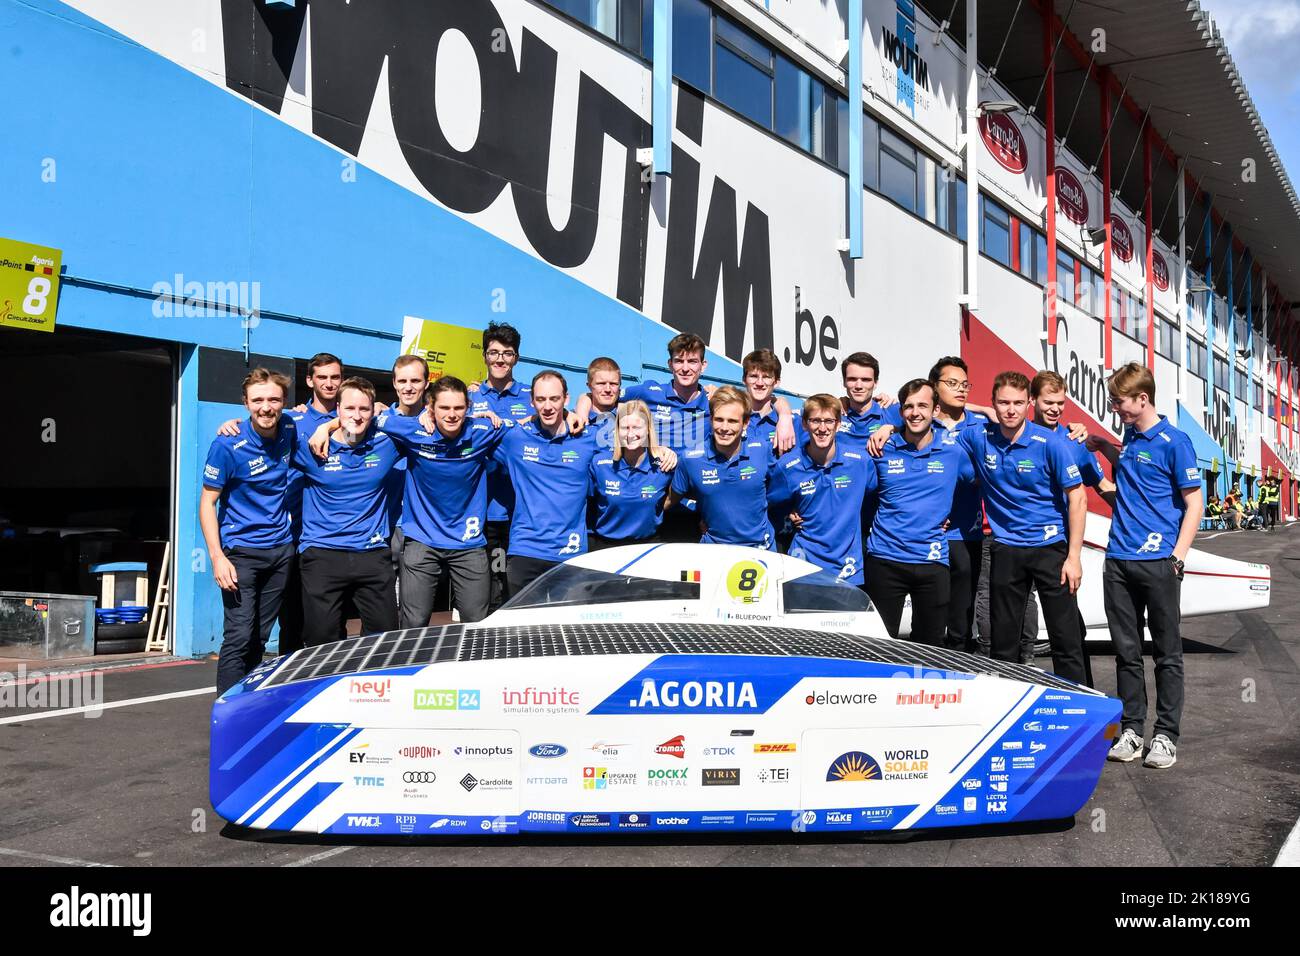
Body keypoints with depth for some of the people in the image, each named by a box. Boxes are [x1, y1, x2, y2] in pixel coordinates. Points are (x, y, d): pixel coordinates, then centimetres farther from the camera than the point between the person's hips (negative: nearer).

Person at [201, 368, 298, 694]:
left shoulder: (290, 430, -1)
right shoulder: (228, 445, -14)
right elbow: (207, 502, -10)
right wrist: (217, 557, -17)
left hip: (281, 548, 5)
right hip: (241, 551, -4)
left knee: (260, 638, 11)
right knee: (239, 637, -9)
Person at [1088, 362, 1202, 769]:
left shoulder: (1174, 442, -7)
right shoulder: (1130, 437, 13)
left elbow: (1193, 504, -8)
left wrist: (1177, 556, -15)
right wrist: (1099, 444, 20)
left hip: (1158, 563, -6)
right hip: (1119, 560, 6)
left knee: (1167, 652, 5)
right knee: (1127, 651, 9)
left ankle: (1166, 735, 12)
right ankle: (1131, 729, 18)